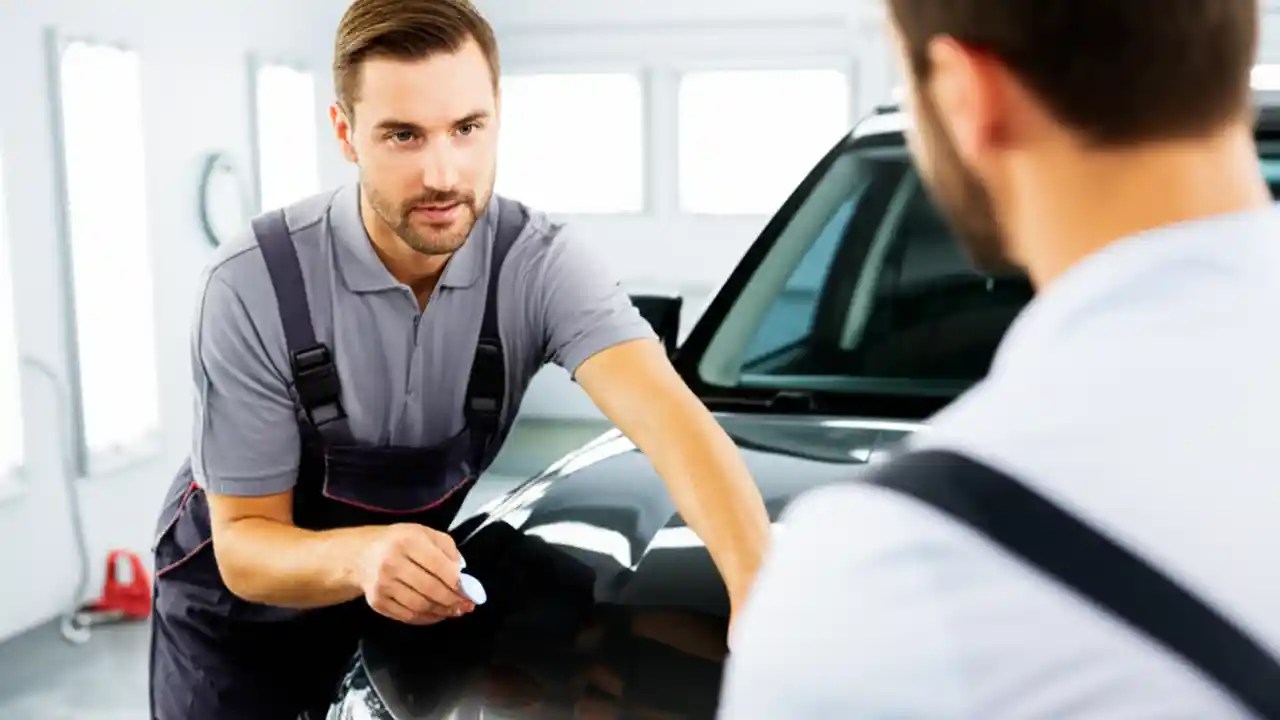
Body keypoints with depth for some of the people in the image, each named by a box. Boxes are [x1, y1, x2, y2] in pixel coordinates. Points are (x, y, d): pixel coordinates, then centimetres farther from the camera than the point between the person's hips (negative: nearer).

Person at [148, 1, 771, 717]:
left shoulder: (544, 262, -23)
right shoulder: (253, 287, -27)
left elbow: (668, 417, -38)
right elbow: (243, 542, -22)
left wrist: (761, 587, -55)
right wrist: (359, 555, -43)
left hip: (412, 604, 2)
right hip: (240, 612, -1)